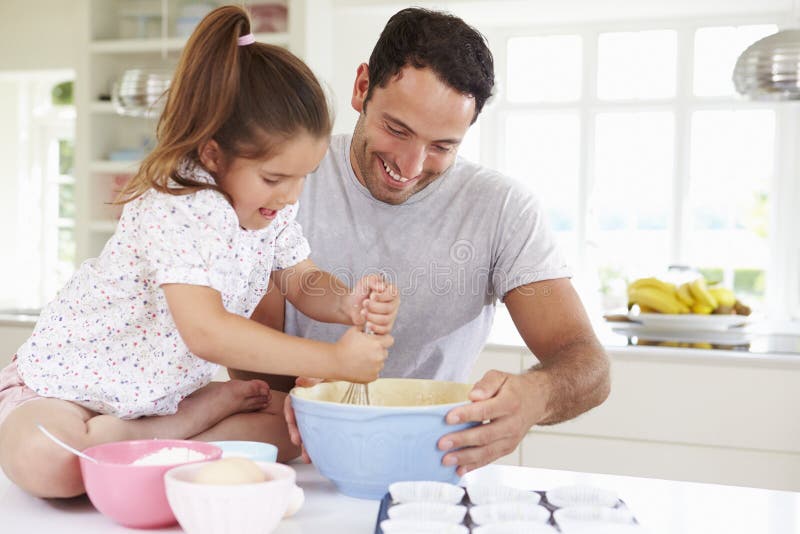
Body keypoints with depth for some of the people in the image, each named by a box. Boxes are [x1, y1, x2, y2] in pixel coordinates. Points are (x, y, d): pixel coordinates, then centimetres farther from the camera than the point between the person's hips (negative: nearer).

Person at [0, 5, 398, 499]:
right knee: (44, 461, -37)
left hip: (169, 391, 7)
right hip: (68, 383, -6)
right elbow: (206, 332, -41)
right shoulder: (179, 209, -32)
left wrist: (349, 304, -20)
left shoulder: (274, 208, -5)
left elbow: (303, 282, 5)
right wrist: (333, 360, -39)